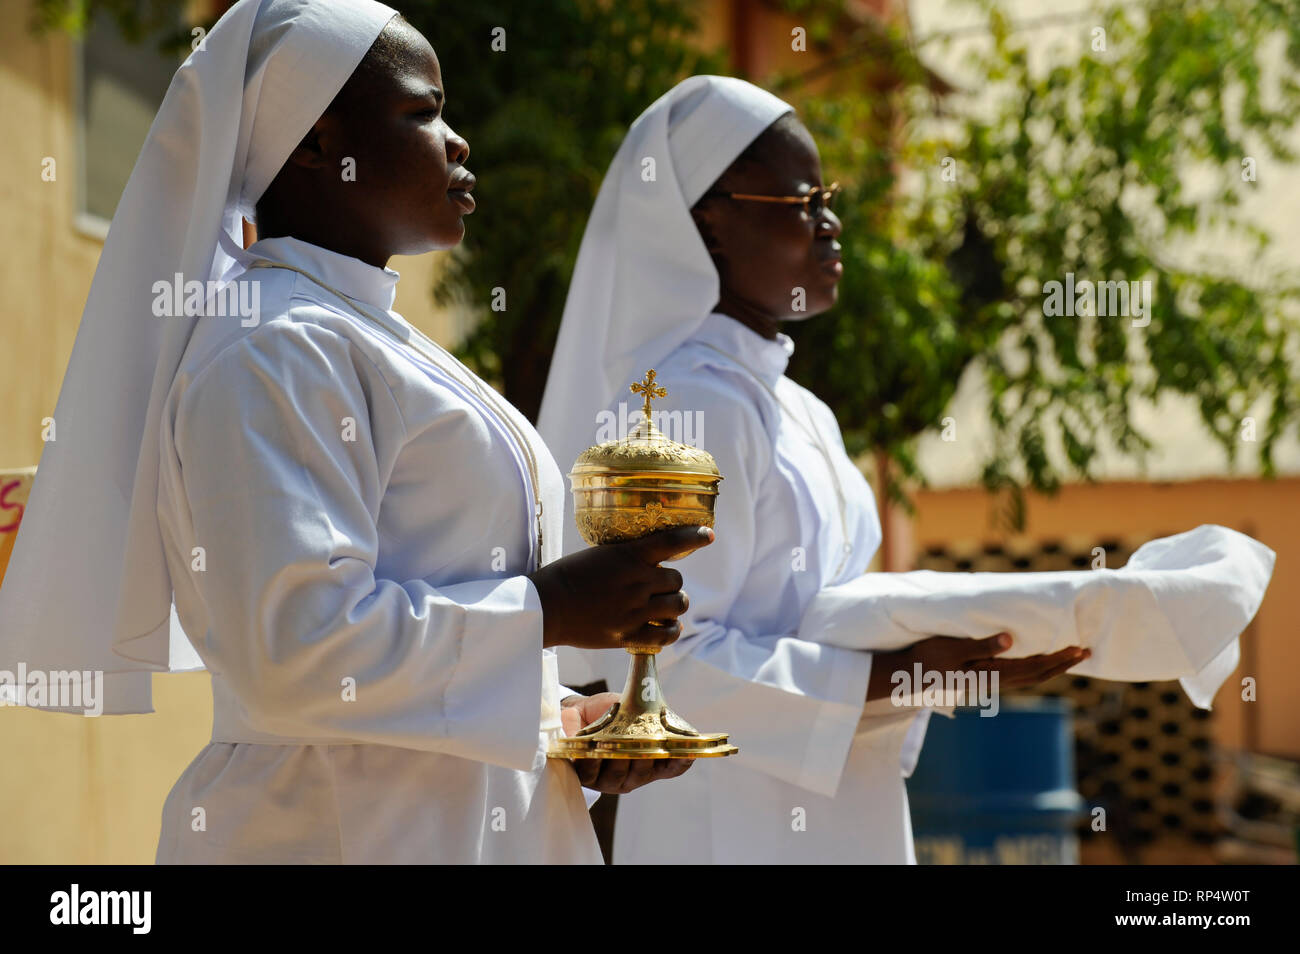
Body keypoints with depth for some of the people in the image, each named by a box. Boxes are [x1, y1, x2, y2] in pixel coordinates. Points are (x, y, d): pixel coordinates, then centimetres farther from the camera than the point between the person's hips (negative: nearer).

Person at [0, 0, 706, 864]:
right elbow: (295, 646, -25)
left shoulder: (371, 337, 16)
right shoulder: (272, 352, -15)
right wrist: (546, 608, -18)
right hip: (342, 827, -9)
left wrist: (557, 716, 5)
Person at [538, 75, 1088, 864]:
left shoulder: (803, 414, 12)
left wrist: (950, 654, 0)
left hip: (843, 819, 8)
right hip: (735, 824, -8)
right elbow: (664, 660, -21)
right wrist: (898, 672, -23)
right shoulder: (688, 407, -15)